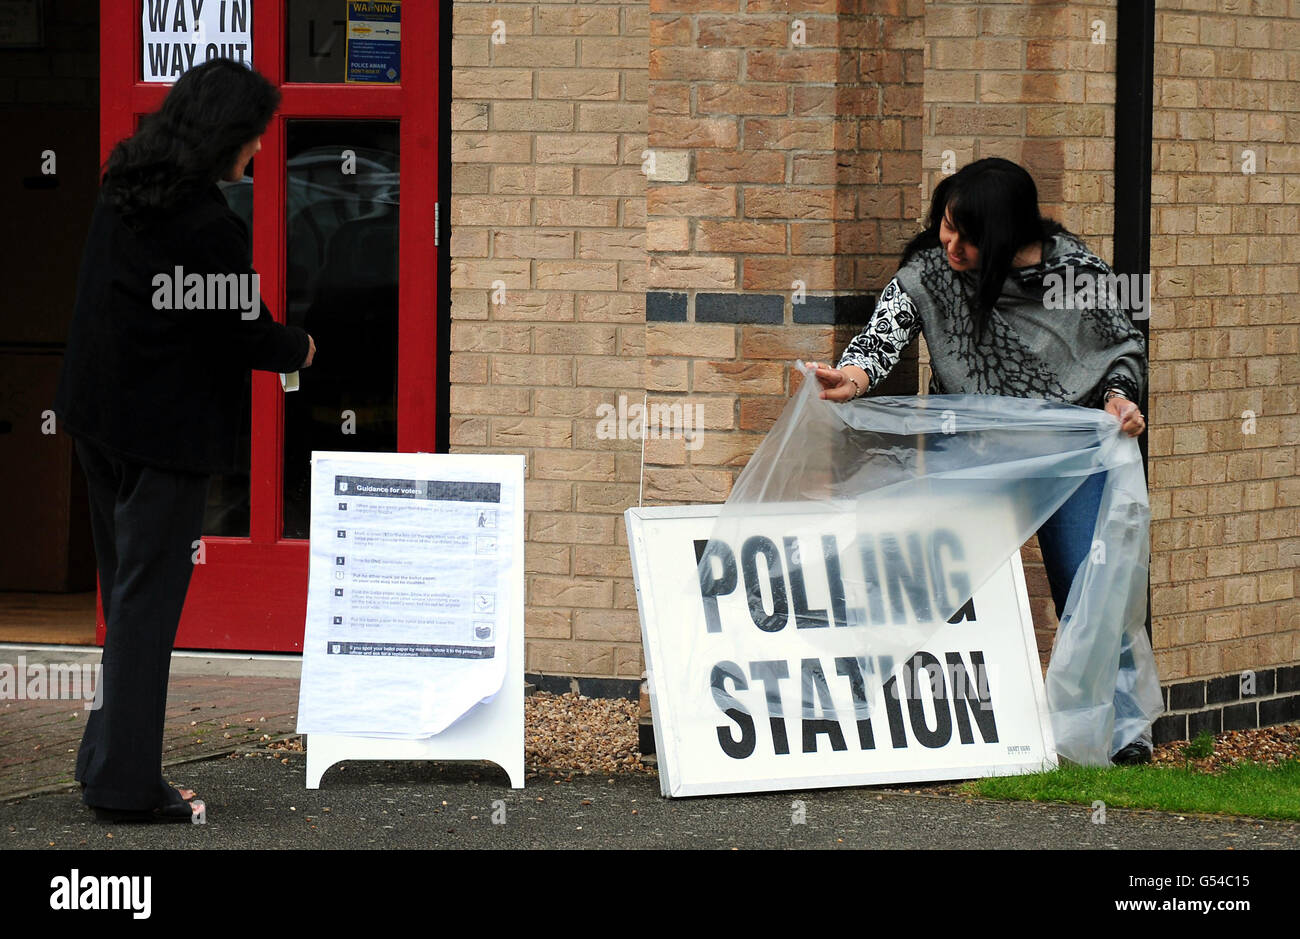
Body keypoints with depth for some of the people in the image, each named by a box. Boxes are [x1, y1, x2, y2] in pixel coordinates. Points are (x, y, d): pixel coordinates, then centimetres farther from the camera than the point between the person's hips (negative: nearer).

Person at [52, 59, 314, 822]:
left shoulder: (125, 187, 4)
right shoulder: (207, 223, -23)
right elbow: (242, 332, -17)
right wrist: (299, 349, 5)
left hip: (97, 414, 8)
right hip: (165, 429, -8)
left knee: (123, 590, 18)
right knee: (149, 597, -2)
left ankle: (110, 757, 23)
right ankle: (127, 784, 2)